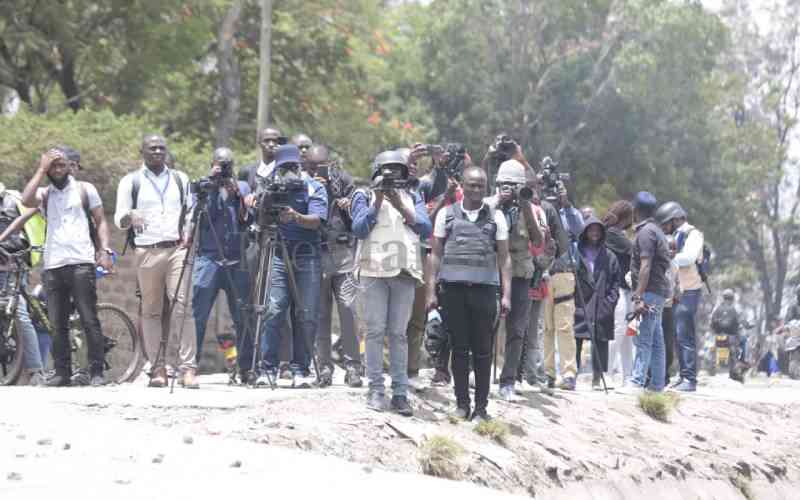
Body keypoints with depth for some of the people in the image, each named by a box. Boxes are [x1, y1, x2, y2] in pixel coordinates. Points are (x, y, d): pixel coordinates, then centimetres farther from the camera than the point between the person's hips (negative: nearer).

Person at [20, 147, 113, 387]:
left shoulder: (84, 189, 12)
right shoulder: (44, 194, 15)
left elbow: (100, 221, 10)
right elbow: (26, 200, -8)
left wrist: (105, 250, -4)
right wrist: (41, 170, -2)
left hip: (81, 262, -3)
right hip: (52, 265, 3)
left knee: (89, 320, -7)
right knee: (57, 324, 3)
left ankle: (97, 371, -6)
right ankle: (62, 372, 8)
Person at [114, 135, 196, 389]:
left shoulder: (180, 179, 17)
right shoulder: (131, 181, 9)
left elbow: (191, 211, 19)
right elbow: (119, 218, 5)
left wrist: (189, 232, -1)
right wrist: (131, 217, -17)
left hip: (177, 249, 1)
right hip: (147, 252, -1)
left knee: (182, 305, -11)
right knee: (151, 310, 0)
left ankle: (188, 367, -14)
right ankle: (158, 368, 2)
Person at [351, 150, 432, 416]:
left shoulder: (412, 197, 15)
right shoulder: (364, 196, 8)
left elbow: (426, 229, 2)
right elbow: (359, 229, -4)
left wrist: (400, 206, -8)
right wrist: (378, 202, -9)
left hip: (405, 272, 2)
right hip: (374, 271, -2)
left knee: (399, 333, 1)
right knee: (375, 331, -4)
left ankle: (400, 393, 0)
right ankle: (376, 390, -2)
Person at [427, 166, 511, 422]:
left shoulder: (496, 216, 9)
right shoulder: (447, 214, 9)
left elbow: (504, 257, 9)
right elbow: (436, 254, 11)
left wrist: (506, 294, 2)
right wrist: (431, 290, 4)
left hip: (484, 288, 0)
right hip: (453, 288, 0)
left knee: (483, 351, 0)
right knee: (459, 348, 4)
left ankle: (481, 407, 5)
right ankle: (462, 403, 11)